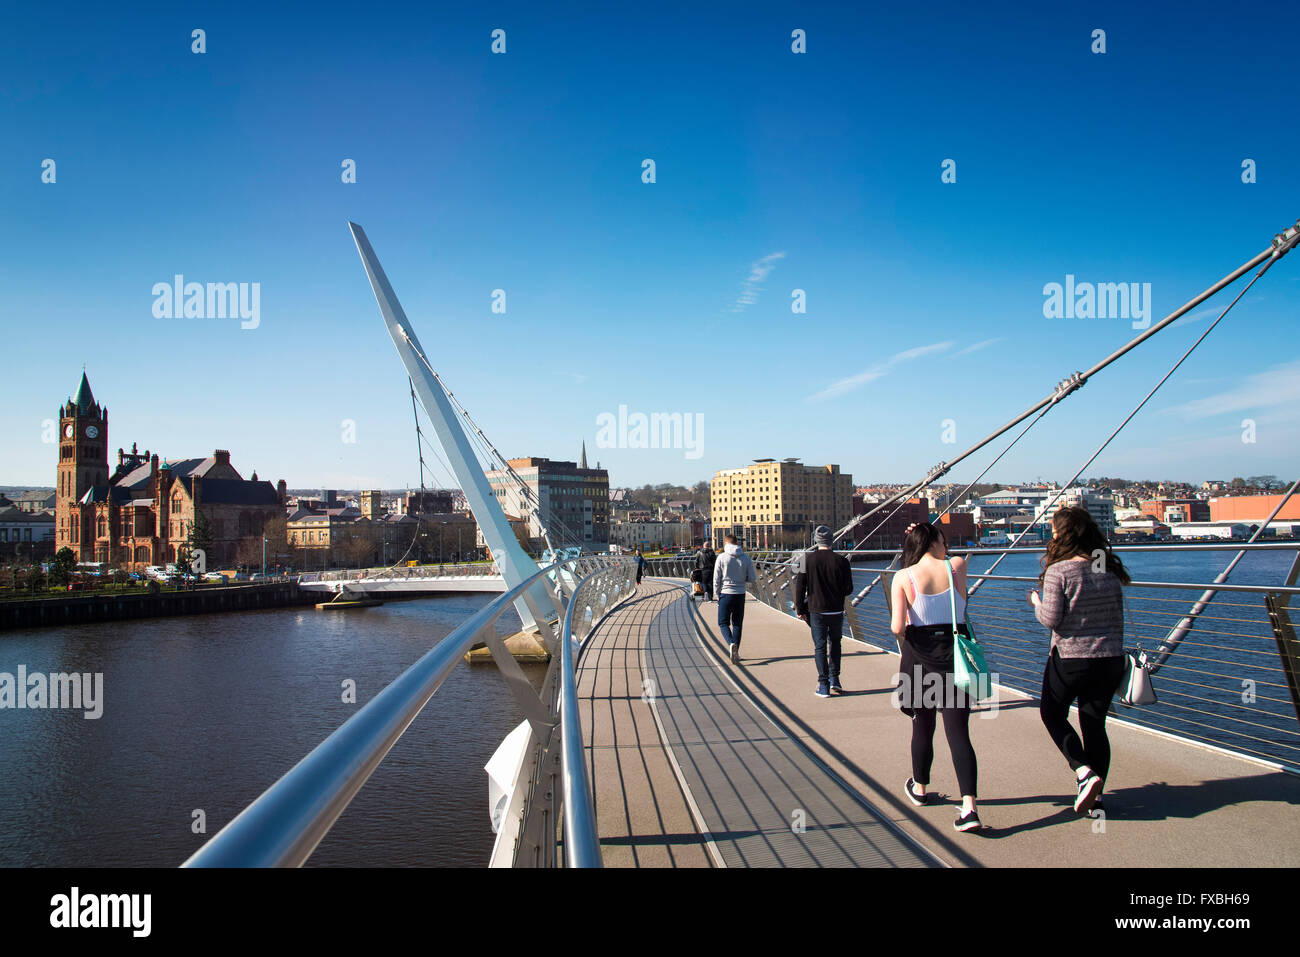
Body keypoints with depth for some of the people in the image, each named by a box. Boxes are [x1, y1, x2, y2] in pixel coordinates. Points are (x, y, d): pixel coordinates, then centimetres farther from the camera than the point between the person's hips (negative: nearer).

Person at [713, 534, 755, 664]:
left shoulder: (722, 558, -8)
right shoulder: (746, 558, 0)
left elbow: (716, 579, -6)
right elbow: (753, 578, 2)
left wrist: (717, 594, 7)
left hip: (726, 594, -3)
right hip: (740, 594, 3)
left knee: (723, 623, 5)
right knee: (737, 624, 15)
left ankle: (731, 644, -21)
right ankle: (735, 652, 17)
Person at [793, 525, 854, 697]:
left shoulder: (807, 560, -7)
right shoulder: (841, 561, -6)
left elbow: (800, 587, -5)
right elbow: (849, 589, -1)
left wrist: (799, 609, 4)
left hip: (817, 610, -1)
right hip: (837, 611, 1)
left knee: (820, 647, 6)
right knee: (835, 642, 21)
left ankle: (823, 686, 6)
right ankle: (834, 679, 15)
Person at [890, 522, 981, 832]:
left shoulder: (903, 578, -7)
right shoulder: (957, 566, -2)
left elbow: (897, 626, -14)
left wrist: (904, 639, 6)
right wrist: (928, 539, 17)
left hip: (920, 654, 0)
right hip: (954, 655, 0)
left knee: (922, 726, 18)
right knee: (958, 732, 1)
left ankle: (919, 789, 37)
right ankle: (969, 806, -9)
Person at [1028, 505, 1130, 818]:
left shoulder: (1058, 571, -15)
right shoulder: (1110, 569, 3)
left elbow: (1051, 619, -15)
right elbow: (1118, 618, 10)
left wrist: (1036, 603, 5)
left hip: (1069, 659, -5)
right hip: (1110, 659, 5)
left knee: (1052, 714, 16)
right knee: (1095, 724, 14)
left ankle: (1085, 772, -2)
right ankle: (1095, 798, 16)